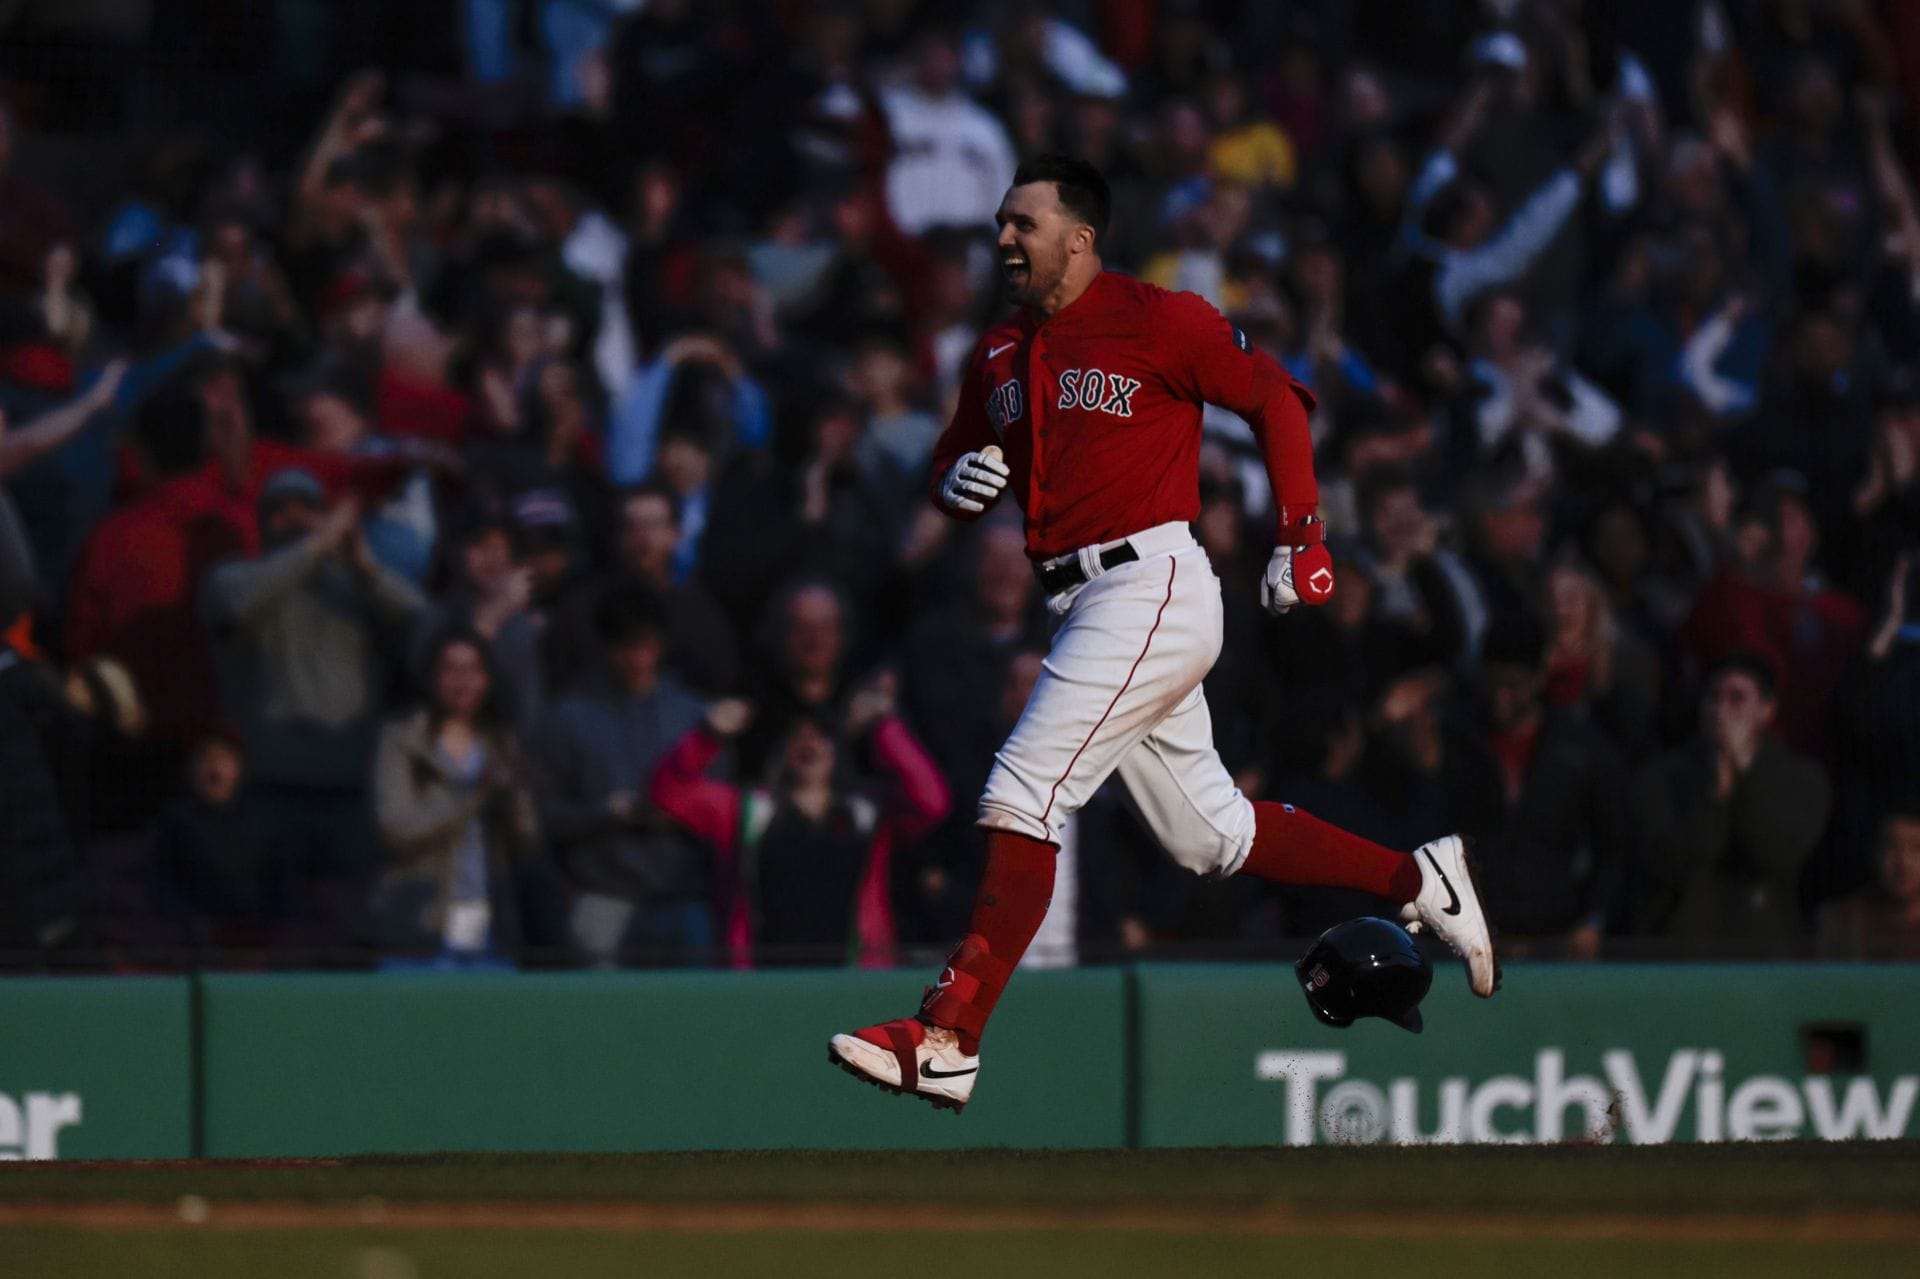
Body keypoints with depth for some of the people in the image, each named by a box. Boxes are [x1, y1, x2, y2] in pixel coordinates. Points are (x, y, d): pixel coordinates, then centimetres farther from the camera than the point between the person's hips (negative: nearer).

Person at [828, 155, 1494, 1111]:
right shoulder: (1000, 356, 15)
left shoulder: (1156, 321, -7)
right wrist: (957, 482, -3)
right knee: (1210, 835, 13)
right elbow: (952, 468, 22)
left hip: (1150, 588, -9)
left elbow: (1275, 399, -2)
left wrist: (1300, 538, -9)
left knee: (1024, 791, -18)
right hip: (1081, 601, 9)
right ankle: (1418, 882, 27)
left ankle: (946, 1039, -21)